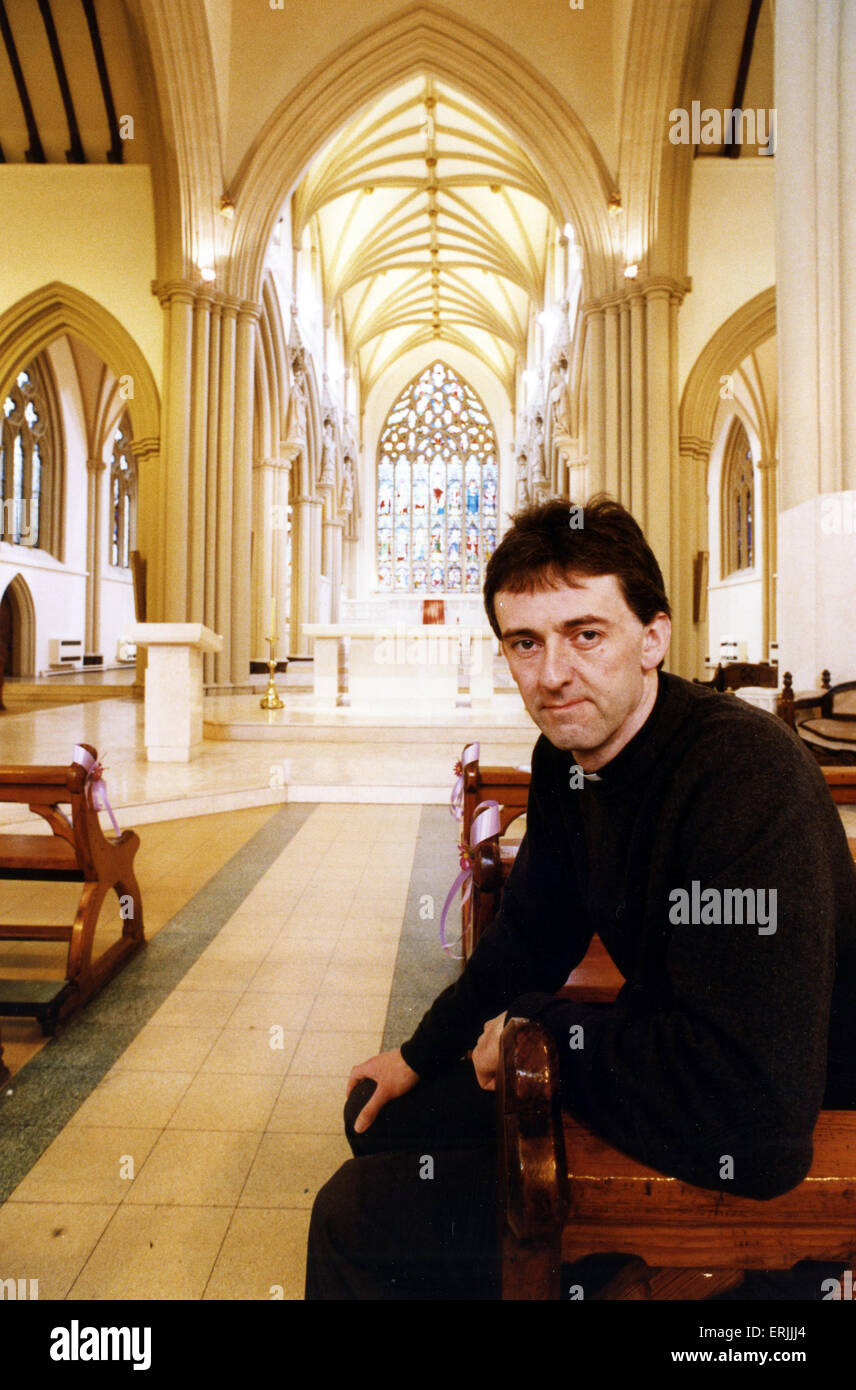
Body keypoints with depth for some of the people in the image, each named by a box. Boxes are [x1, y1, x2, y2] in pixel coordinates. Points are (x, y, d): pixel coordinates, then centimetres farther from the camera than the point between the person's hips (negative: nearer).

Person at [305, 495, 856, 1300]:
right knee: (381, 1115, 18)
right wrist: (421, 1055, 17)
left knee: (356, 1223, -10)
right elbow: (532, 935, 13)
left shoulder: (745, 778, -32)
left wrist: (533, 1026, -22)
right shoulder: (567, 756, -3)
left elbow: (756, 1125, -36)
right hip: (645, 1065, 8)